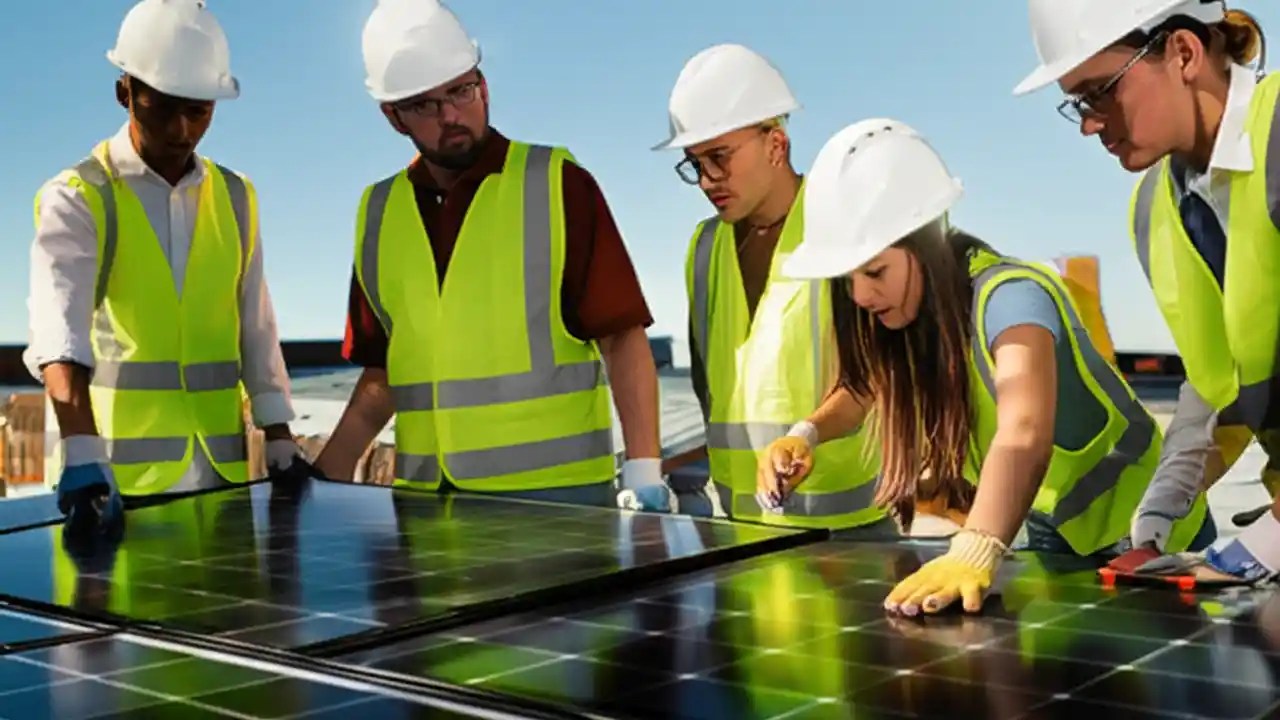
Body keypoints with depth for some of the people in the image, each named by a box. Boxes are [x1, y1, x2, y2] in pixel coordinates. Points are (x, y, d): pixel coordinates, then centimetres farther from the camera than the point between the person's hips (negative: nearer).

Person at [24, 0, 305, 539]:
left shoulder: (235, 199, 11)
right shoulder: (77, 200, -5)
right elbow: (60, 334, -20)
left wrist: (280, 441, 11)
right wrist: (81, 455, -34)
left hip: (222, 474, 5)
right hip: (116, 478, -4)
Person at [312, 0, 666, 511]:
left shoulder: (557, 185, -3)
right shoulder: (378, 214, 10)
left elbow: (622, 336, -7)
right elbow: (382, 373, 16)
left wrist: (643, 468, -15)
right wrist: (323, 482, 9)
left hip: (557, 494, -3)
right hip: (425, 501, 4)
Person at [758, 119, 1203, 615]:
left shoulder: (1008, 298, -33)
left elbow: (1024, 435, -50)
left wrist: (974, 554, -66)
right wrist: (806, 435, -21)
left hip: (1132, 532, -6)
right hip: (1051, 535, 6)